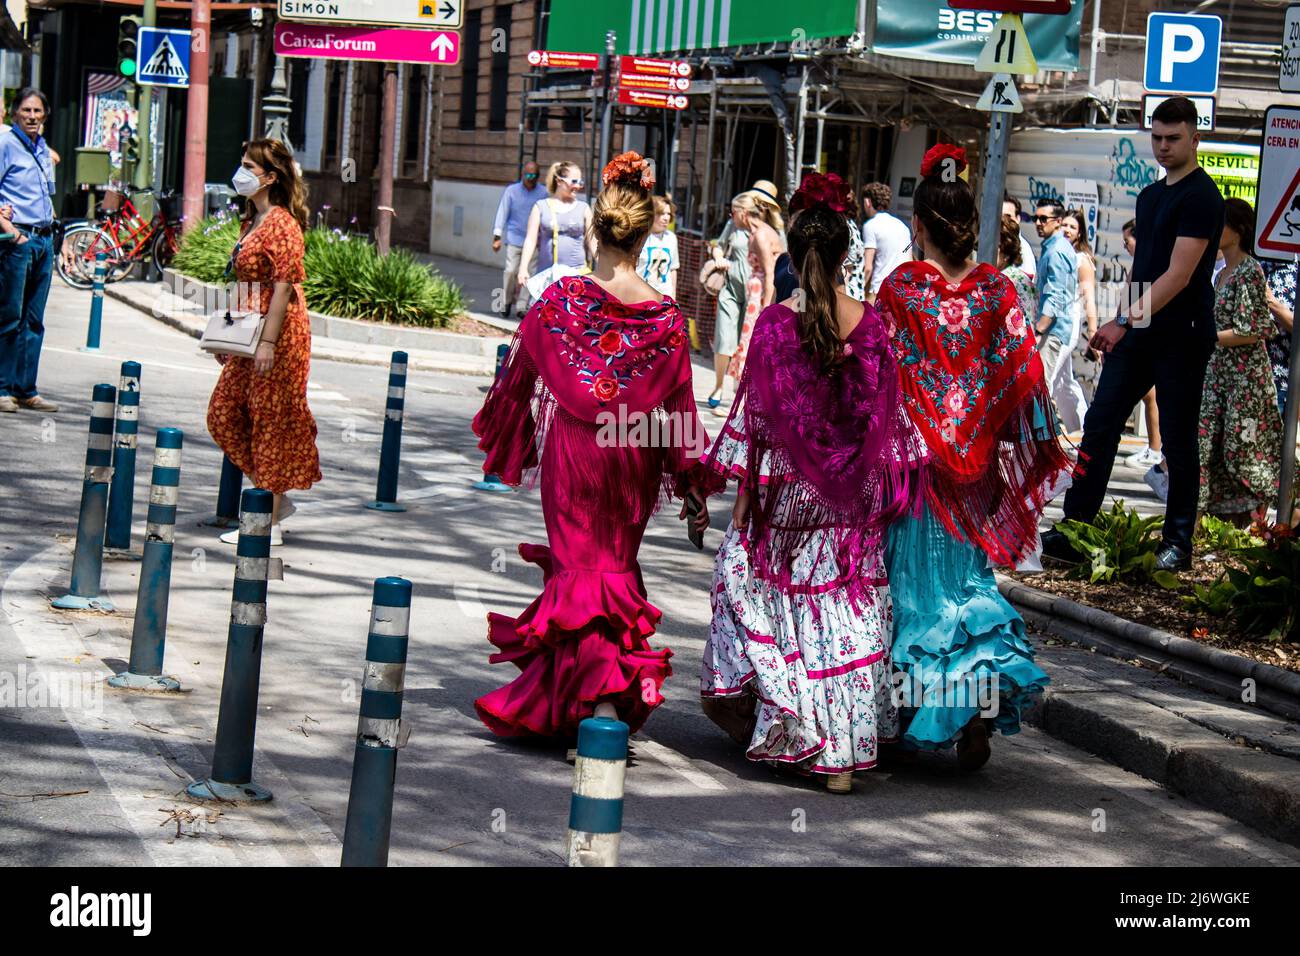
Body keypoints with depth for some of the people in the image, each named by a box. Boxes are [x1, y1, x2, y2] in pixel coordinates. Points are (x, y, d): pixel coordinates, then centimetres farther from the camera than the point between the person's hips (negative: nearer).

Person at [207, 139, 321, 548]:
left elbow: (283, 286, -20)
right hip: (250, 336, 10)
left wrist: (268, 342, -23)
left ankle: (269, 524, 5)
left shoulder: (281, 224, -15)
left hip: (280, 333, -10)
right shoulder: (251, 222, 14)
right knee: (224, 414, 10)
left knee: (270, 422, -3)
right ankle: (276, 499, 21)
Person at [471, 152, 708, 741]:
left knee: (578, 566, 5)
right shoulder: (665, 315, -7)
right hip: (635, 455, 2)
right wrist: (692, 483, 6)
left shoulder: (560, 299, -10)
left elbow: (519, 374, 0)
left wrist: (499, 443, 17)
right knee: (618, 566, 16)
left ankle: (600, 699, -5)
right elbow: (679, 404, -3)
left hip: (572, 448, -2)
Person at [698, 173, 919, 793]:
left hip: (787, 485, -2)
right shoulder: (870, 322, -3)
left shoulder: (776, 322, -10)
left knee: (752, 577, 16)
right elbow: (882, 413, 1)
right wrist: (878, 485, 11)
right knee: (846, 611, 7)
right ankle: (845, 750, 7)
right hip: (851, 493, 2)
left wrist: (742, 495, -2)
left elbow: (758, 414, -8)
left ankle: (781, 728, 18)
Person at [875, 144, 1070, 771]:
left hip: (916, 456, -3)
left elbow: (882, 374, -8)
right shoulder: (998, 290, -1)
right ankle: (989, 678, -6)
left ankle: (917, 710, 11)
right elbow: (1023, 371, -3)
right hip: (976, 459, 3)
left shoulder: (901, 288, -9)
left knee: (916, 574, 8)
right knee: (968, 575, 14)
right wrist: (1041, 445, 5)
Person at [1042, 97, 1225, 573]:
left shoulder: (1201, 197, -13)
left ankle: (1178, 542, 11)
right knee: (1099, 426, 3)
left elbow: (1179, 274, -21)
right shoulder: (1149, 196, 15)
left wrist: (1125, 321, -26)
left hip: (1182, 337, -8)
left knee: (1178, 441, 1)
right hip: (1138, 335, 8)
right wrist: (1121, 322, 16)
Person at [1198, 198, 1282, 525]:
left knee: (1242, 452, -4)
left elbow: (1251, 332, -19)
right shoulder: (1222, 274, 14)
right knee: (1203, 442, 1)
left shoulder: (1250, 271, -13)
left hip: (1246, 376, -9)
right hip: (1217, 374, 9)